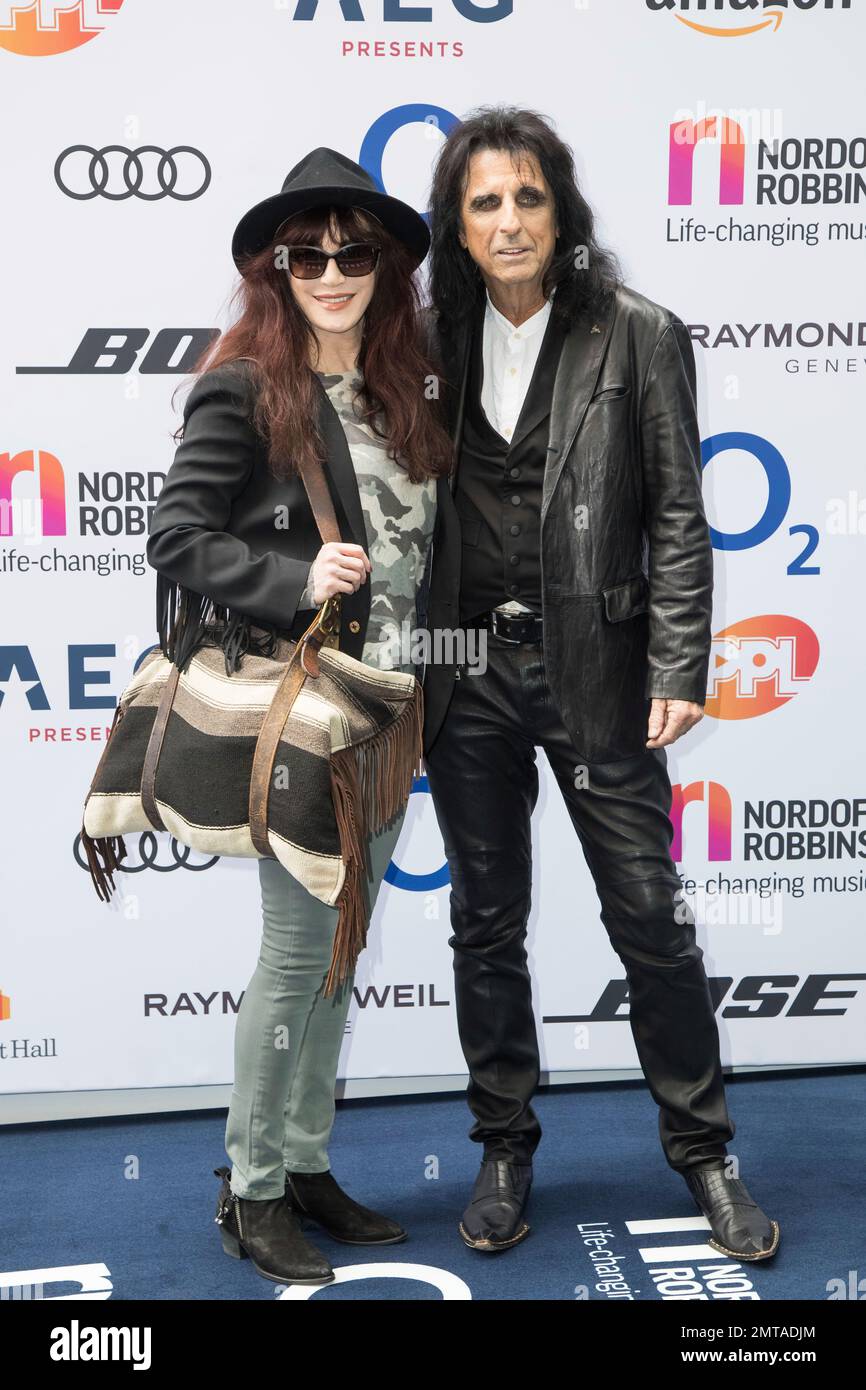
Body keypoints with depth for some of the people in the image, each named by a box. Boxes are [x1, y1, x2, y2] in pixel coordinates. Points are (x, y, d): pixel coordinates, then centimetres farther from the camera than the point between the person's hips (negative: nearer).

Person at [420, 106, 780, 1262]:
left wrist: (679, 670, -12)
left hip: (594, 670, -3)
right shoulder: (435, 340, 5)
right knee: (486, 925, 12)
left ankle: (704, 1153, 25)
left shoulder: (638, 336, -4)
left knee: (652, 919, 5)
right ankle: (505, 1152, 30)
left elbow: (677, 516, -5)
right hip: (466, 676, 3)